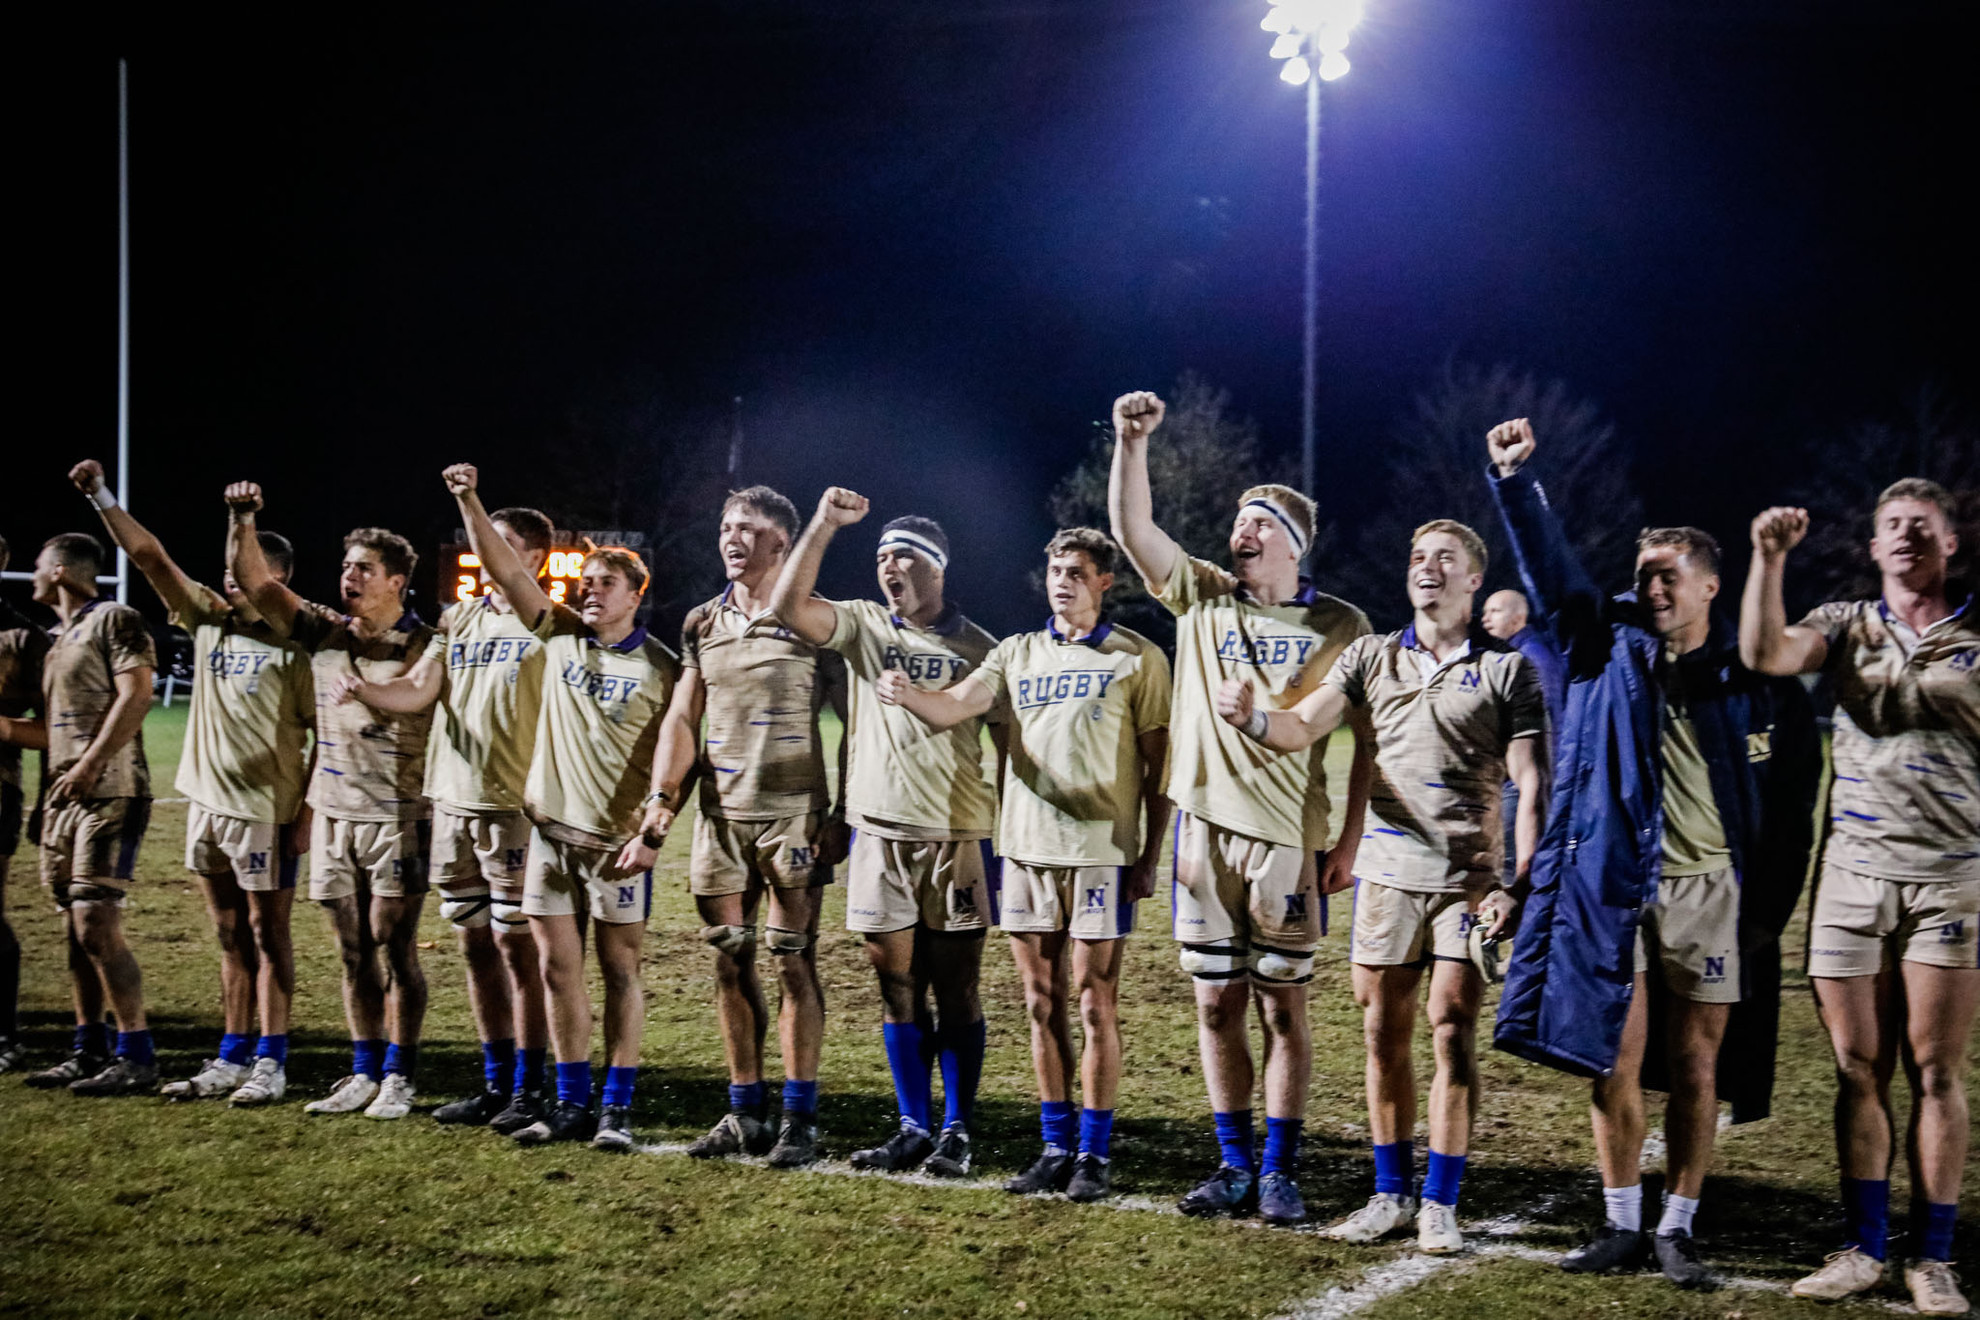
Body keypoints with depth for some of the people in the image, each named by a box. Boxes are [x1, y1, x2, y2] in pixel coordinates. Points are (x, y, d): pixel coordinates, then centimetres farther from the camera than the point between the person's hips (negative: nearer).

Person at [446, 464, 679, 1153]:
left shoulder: (663, 670, -4)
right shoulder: (561, 637, 7)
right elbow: (505, 568, 2)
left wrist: (651, 834, -15)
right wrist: (469, 502, -8)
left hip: (618, 841, -4)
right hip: (552, 830, 4)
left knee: (619, 969, 2)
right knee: (558, 968, 6)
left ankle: (616, 1106, 9)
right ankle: (572, 1102, 15)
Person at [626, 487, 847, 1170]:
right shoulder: (703, 623, 12)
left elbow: (854, 724, -3)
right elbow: (682, 717, 12)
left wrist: (841, 816, -10)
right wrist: (662, 795, -2)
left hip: (793, 813, -5)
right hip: (719, 813, 5)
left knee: (793, 960, -3)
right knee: (730, 961, 8)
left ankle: (800, 1116, 4)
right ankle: (745, 1112, 17)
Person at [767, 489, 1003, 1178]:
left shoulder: (979, 648, 5)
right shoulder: (864, 625, 8)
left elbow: (1009, 741, 6)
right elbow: (788, 606, -9)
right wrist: (824, 524, -12)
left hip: (958, 835, -2)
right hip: (880, 835, 2)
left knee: (955, 992, 2)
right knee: (899, 988, 6)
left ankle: (956, 1130, 11)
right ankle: (913, 1128, 15)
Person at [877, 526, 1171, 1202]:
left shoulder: (1137, 658, 1)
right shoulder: (1018, 653, 12)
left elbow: (1158, 764, 1)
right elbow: (953, 706, -4)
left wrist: (1149, 856, -5)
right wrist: (906, 694, -26)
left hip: (1101, 850, -4)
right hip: (1027, 848, 4)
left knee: (1094, 1004, -1)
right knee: (1043, 1004, 9)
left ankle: (1094, 1152, 8)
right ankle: (1056, 1146, 19)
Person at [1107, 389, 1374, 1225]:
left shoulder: (1339, 626, 3)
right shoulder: (1202, 599, 9)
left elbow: (1368, 738, 2)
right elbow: (1131, 529, -3)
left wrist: (1350, 840, -4)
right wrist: (1131, 442, -16)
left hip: (1291, 840, -2)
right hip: (1207, 832, 3)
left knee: (1283, 1006, 1)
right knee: (1216, 1004, 6)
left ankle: (1278, 1171, 9)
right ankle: (1234, 1165, 16)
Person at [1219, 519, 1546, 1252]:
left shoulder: (1505, 670, 2)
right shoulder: (1371, 657, 10)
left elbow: (1530, 787, -2)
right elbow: (1303, 728, 1)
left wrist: (1519, 887, -12)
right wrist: (1252, 717, -21)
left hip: (1469, 875, -3)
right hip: (1387, 869, 3)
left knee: (1452, 1032, -4)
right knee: (1384, 1034, 6)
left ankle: (1440, 1204, 5)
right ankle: (1389, 1194, 18)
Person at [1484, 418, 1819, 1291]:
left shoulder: (1759, 685, 1)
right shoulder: (1610, 650, 5)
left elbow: (1792, 809, 4)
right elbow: (1550, 571, -1)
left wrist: (1772, 910, 0)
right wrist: (1513, 481, -11)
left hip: (1710, 891, -1)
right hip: (1612, 886, 1)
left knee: (1696, 1067, 4)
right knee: (1616, 1060, 2)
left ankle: (1676, 1230, 14)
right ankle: (1621, 1226, 13)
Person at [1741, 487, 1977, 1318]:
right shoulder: (1846, 625, 10)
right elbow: (1764, 653, -8)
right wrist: (1770, 558, -15)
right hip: (1853, 873, 2)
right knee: (1858, 1070, 4)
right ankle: (1862, 1249, 12)